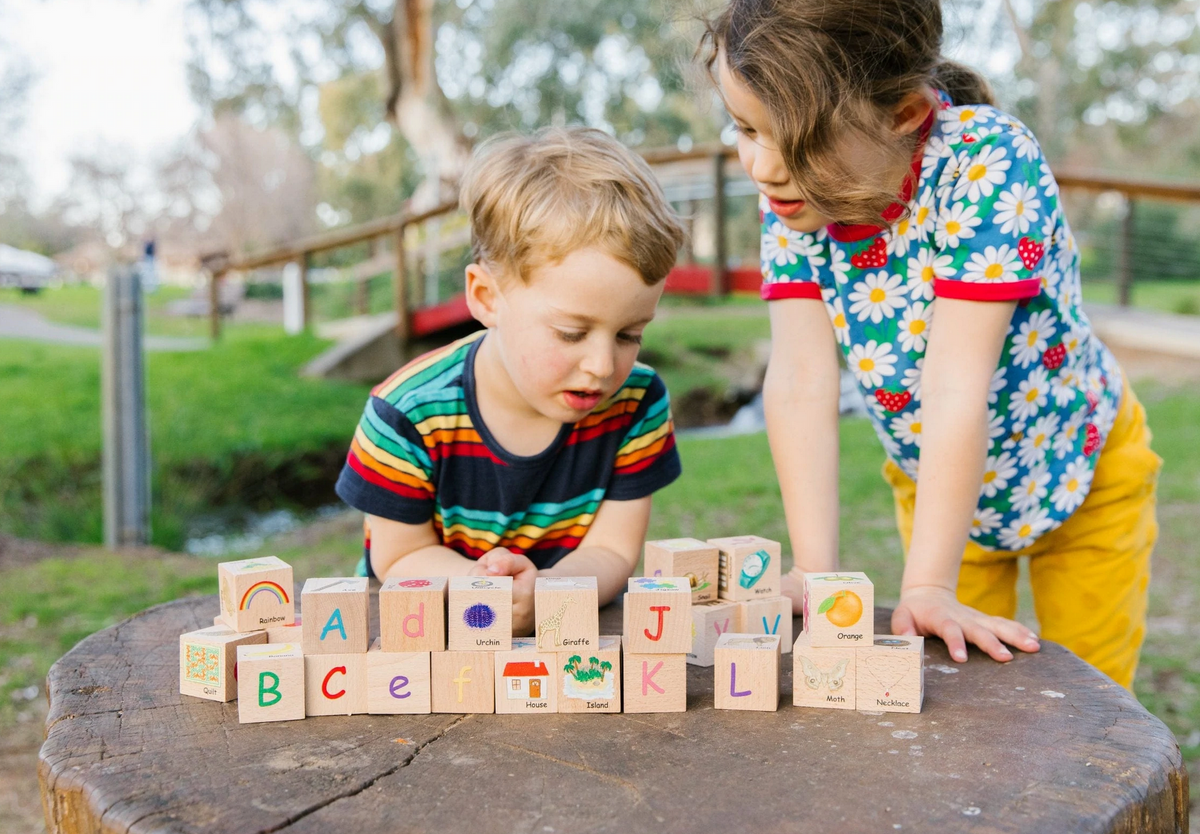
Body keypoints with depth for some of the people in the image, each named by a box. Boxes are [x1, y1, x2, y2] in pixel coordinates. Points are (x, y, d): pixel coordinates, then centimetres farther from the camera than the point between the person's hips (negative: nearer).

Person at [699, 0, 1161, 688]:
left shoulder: (985, 160, -33)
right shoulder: (793, 192, -19)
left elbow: (955, 387, -37)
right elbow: (800, 382, -26)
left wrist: (928, 586, -36)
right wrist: (815, 573, -31)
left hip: (1078, 470, -3)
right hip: (931, 483, 4)